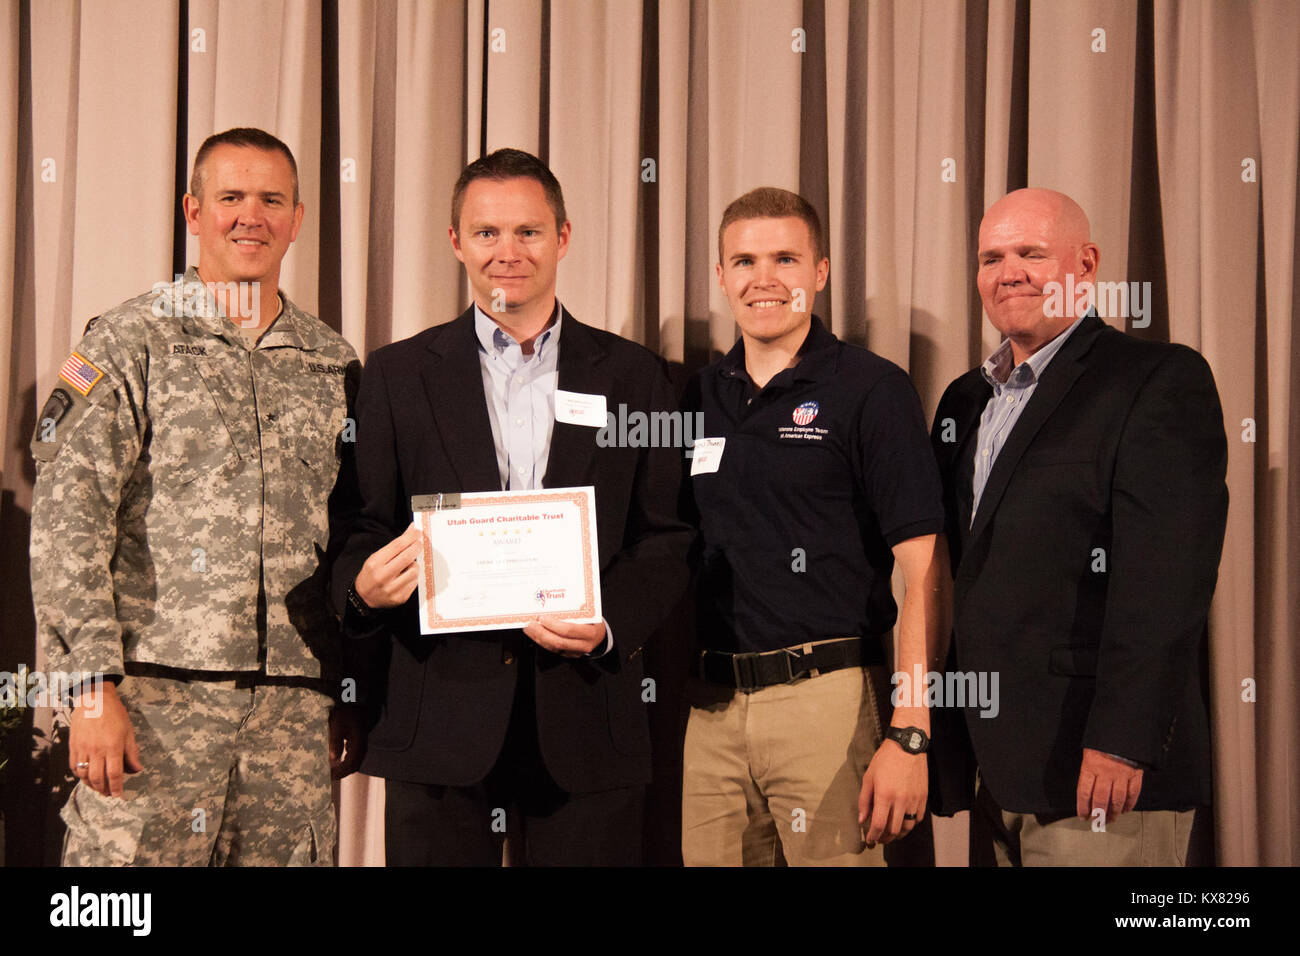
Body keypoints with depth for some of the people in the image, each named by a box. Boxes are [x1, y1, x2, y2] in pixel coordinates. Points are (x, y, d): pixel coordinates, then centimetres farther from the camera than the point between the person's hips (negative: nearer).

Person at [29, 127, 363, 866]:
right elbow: (67, 521, -6)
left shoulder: (334, 364, 13)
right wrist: (94, 686, -13)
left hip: (295, 704, 4)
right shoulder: (130, 342, 1)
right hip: (158, 692, -4)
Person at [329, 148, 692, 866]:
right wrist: (363, 587, -16)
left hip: (585, 719, 0)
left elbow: (666, 538, 6)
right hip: (438, 719, 0)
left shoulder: (631, 375, 9)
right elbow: (361, 530, 6)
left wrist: (609, 625, -11)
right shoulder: (397, 375, 8)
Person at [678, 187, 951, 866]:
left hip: (830, 700, -4)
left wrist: (908, 736, -16)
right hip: (711, 706, 5)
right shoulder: (697, 397, 11)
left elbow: (924, 568, -9)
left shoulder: (872, 391, -4)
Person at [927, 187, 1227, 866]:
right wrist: (938, 732, 12)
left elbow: (1164, 579, -15)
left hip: (1100, 767, -7)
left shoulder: (1162, 379, -6)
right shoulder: (965, 400, 18)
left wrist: (1120, 740, -21)